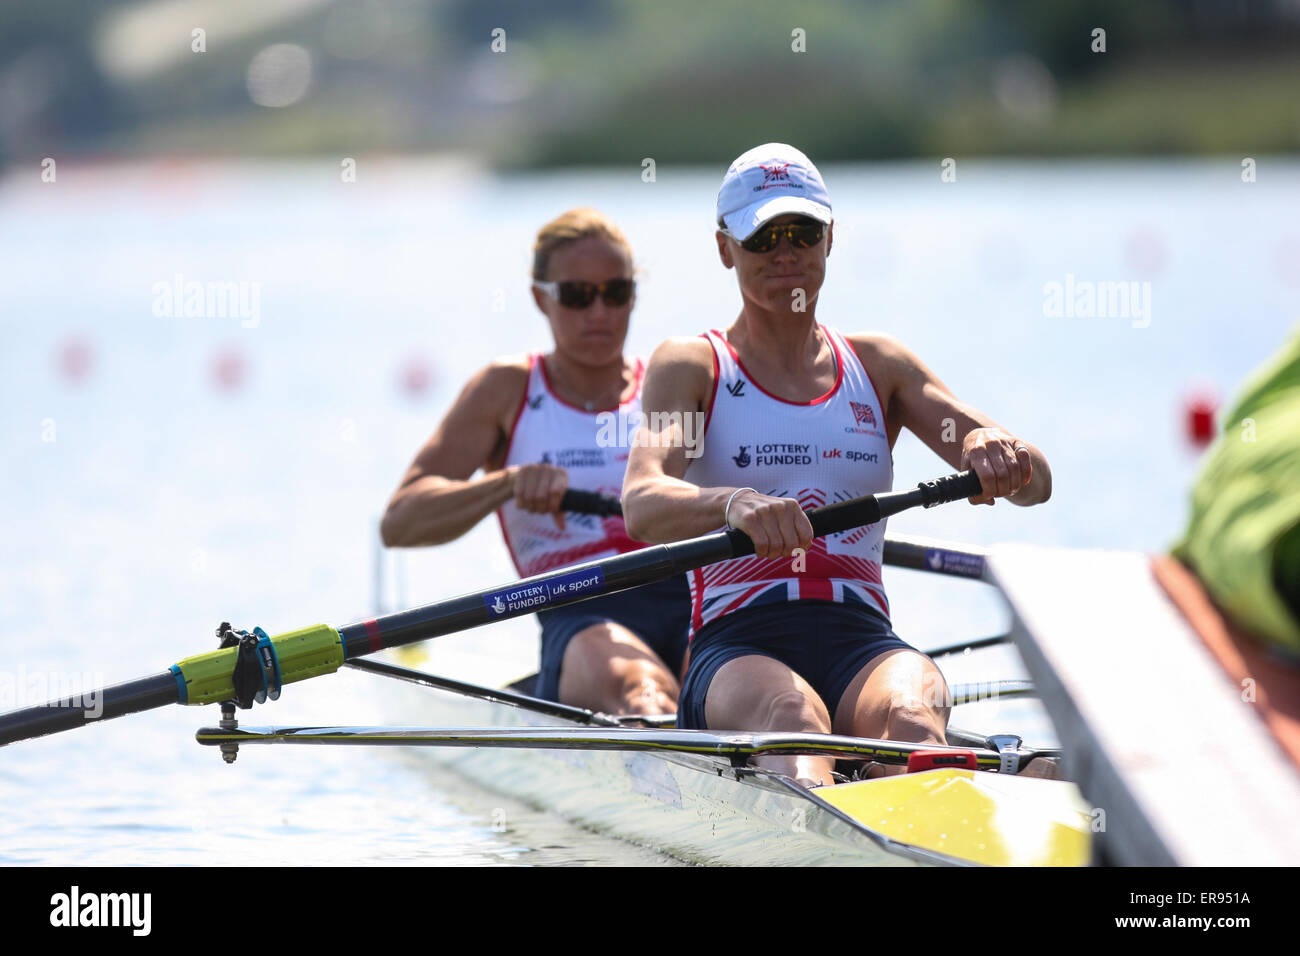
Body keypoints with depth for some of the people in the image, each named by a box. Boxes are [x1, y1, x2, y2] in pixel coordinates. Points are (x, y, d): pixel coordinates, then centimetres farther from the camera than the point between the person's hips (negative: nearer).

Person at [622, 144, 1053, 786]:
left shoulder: (877, 365, 20)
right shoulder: (689, 366, 10)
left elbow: (1035, 483, 9)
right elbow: (641, 508, -11)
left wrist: (998, 452, -17)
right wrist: (734, 504, -34)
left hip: (863, 643, 3)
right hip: (737, 649, -3)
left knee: (912, 712, -34)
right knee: (792, 713, -38)